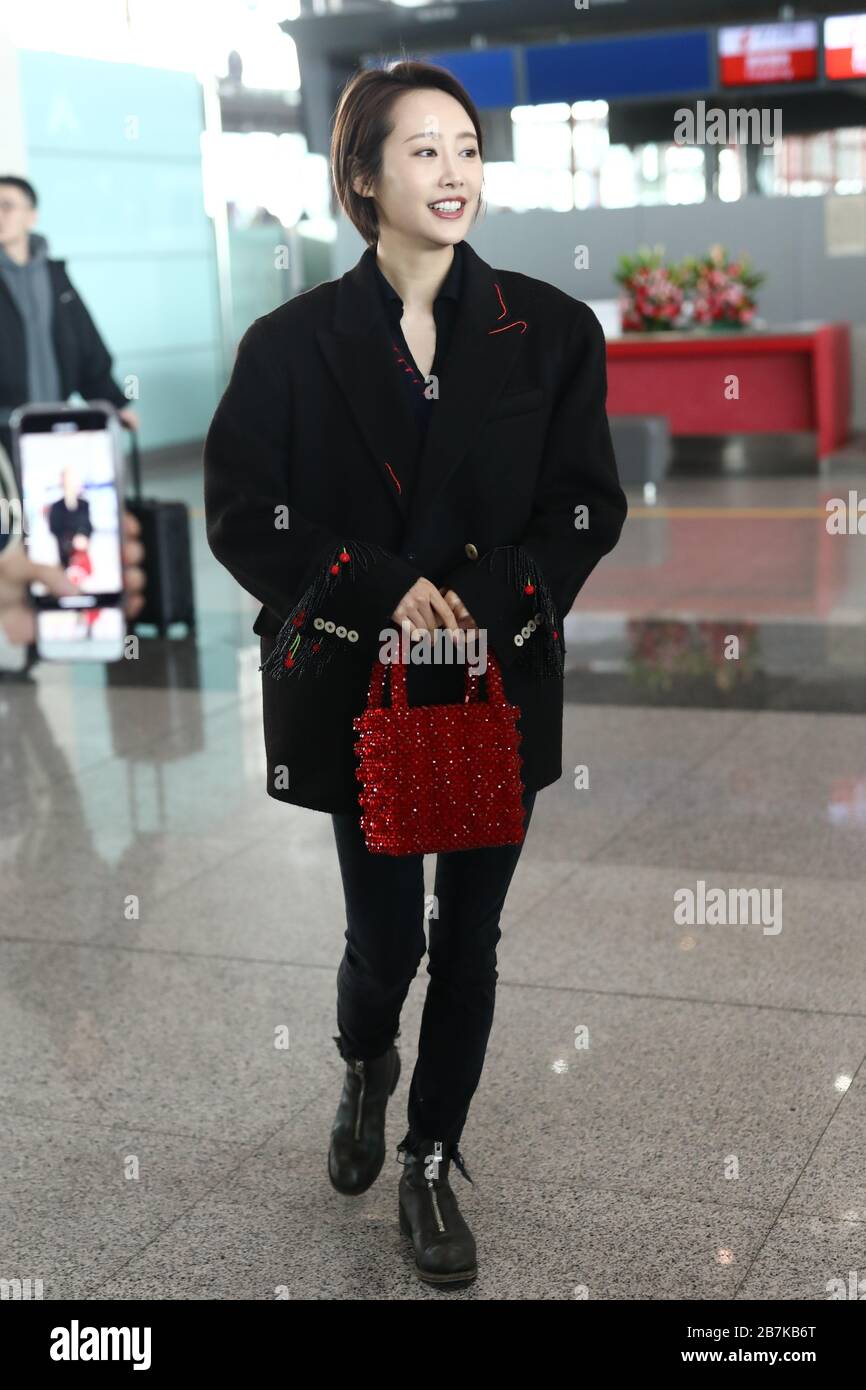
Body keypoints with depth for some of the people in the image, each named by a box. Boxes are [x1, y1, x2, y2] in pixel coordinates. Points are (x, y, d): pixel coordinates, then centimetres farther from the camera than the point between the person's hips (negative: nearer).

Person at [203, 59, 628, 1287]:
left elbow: (587, 507, -1)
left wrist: (491, 601, -16)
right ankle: (366, 1070, 42)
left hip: (503, 681, 1)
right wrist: (386, 592, -17)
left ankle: (433, 1164, 28)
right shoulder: (294, 343, -3)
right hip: (360, 687, -1)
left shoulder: (550, 331, -1)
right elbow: (246, 517, -5)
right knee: (384, 936, 7)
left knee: (469, 940, 8)